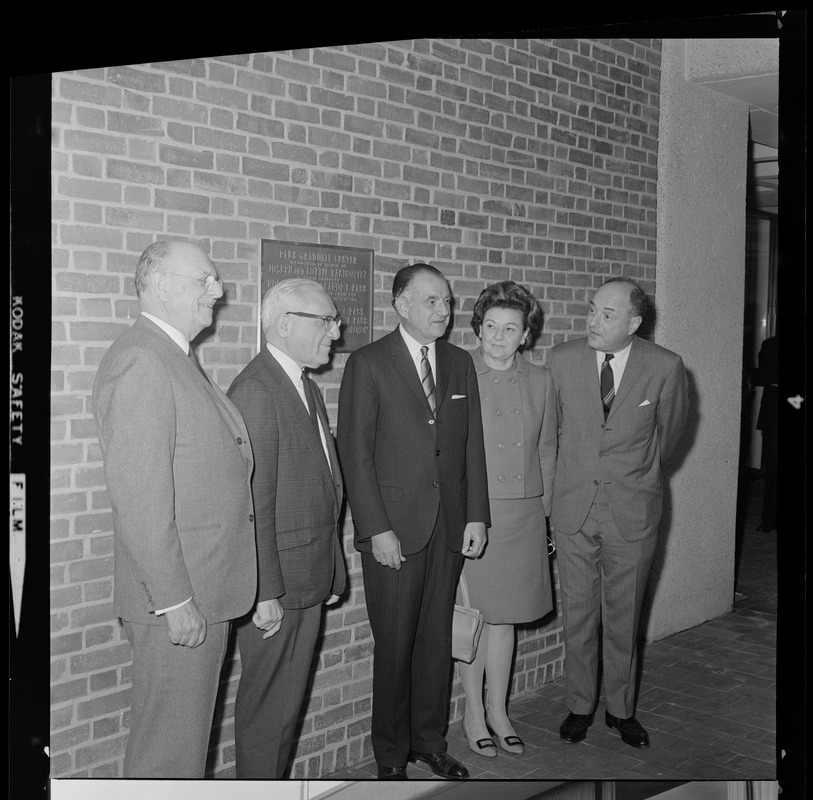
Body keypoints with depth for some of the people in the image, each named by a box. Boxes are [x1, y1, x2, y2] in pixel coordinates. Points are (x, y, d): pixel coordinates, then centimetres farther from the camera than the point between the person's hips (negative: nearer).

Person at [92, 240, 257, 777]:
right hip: (176, 597, -10)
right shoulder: (140, 361, -18)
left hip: (204, 589, 10)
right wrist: (174, 600, -22)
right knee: (169, 745, 2)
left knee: (189, 733, 20)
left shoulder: (178, 359, 15)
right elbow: (139, 495, -23)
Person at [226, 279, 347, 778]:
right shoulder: (256, 391, -17)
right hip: (277, 584, -9)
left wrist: (331, 569, 15)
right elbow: (253, 502, -20)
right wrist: (266, 592, -20)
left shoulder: (306, 386, 13)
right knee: (269, 704, 3)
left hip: (310, 576, 9)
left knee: (290, 695, 18)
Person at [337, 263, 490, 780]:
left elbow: (473, 444, 11)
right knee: (395, 645, 4)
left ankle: (429, 740, 29)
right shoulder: (368, 364, -6)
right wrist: (377, 529, -13)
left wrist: (476, 516, 4)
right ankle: (391, 756, 21)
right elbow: (356, 453, -9)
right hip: (394, 528, -4)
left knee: (438, 638, 12)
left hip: (449, 526, 4)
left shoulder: (460, 364, 10)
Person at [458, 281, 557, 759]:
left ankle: (499, 711, 27)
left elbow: (547, 452, 12)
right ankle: (474, 713, 23)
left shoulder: (540, 381, 5)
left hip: (523, 517, 3)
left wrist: (544, 513, 11)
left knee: (505, 616, 13)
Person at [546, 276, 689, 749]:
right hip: (574, 506, 1)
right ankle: (580, 706, 28)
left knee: (624, 618, 11)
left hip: (633, 510, -1)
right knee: (577, 615, 10)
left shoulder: (665, 367, -10)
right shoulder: (562, 360, -6)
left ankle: (621, 709, 29)